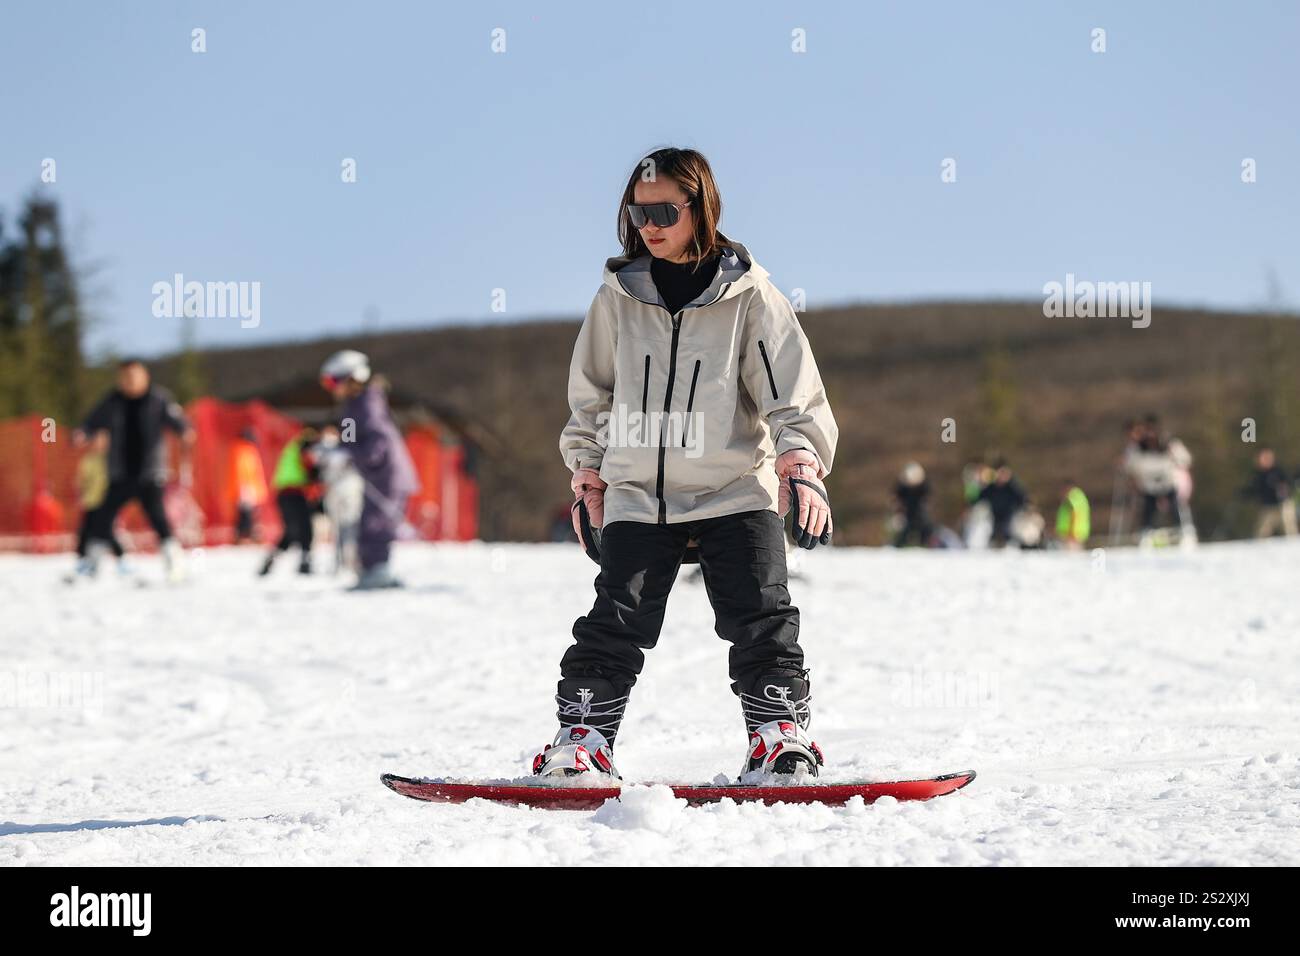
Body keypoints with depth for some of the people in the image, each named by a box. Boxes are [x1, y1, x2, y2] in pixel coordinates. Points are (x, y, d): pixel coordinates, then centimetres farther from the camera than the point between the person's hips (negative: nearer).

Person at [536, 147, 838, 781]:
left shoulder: (748, 293, -1)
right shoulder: (618, 295, 7)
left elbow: (792, 388, -3)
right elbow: (590, 395, 17)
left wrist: (801, 466, -15)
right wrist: (587, 475, 14)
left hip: (736, 490, -2)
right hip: (638, 493, 2)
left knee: (760, 618, -9)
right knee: (616, 620, -5)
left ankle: (781, 730, 2)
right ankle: (582, 738, 2)